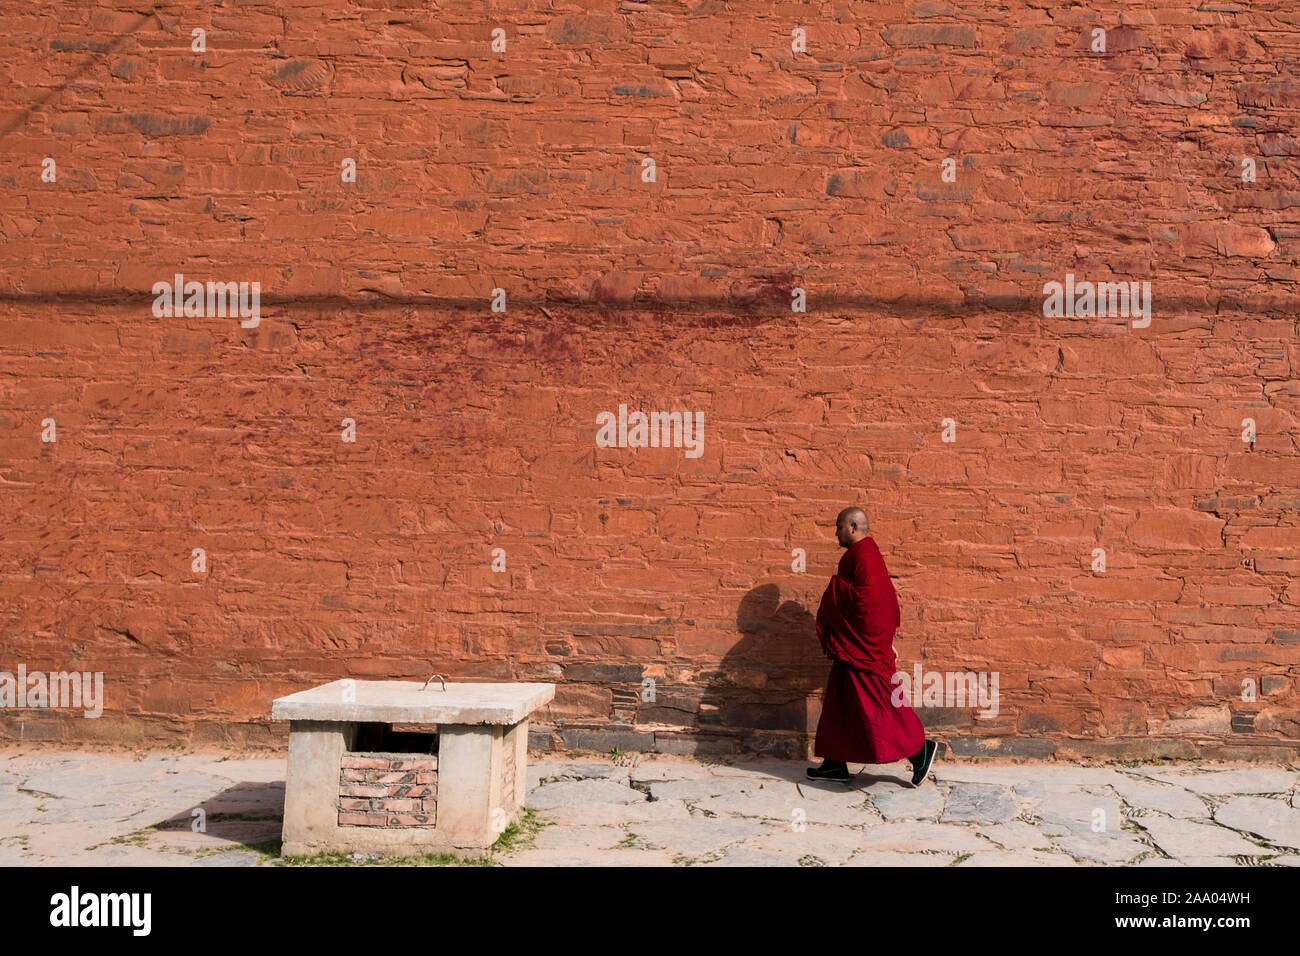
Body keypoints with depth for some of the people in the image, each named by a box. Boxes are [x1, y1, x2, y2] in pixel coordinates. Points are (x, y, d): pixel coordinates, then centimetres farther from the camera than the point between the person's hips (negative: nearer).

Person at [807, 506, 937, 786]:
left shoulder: (864, 558, -18)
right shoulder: (861, 554, 15)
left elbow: (864, 598, -26)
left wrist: (835, 587, -15)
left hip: (863, 646, -11)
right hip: (853, 645, 11)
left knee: (875, 701, -6)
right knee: (840, 701, 12)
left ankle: (920, 749, 4)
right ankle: (836, 764, 18)